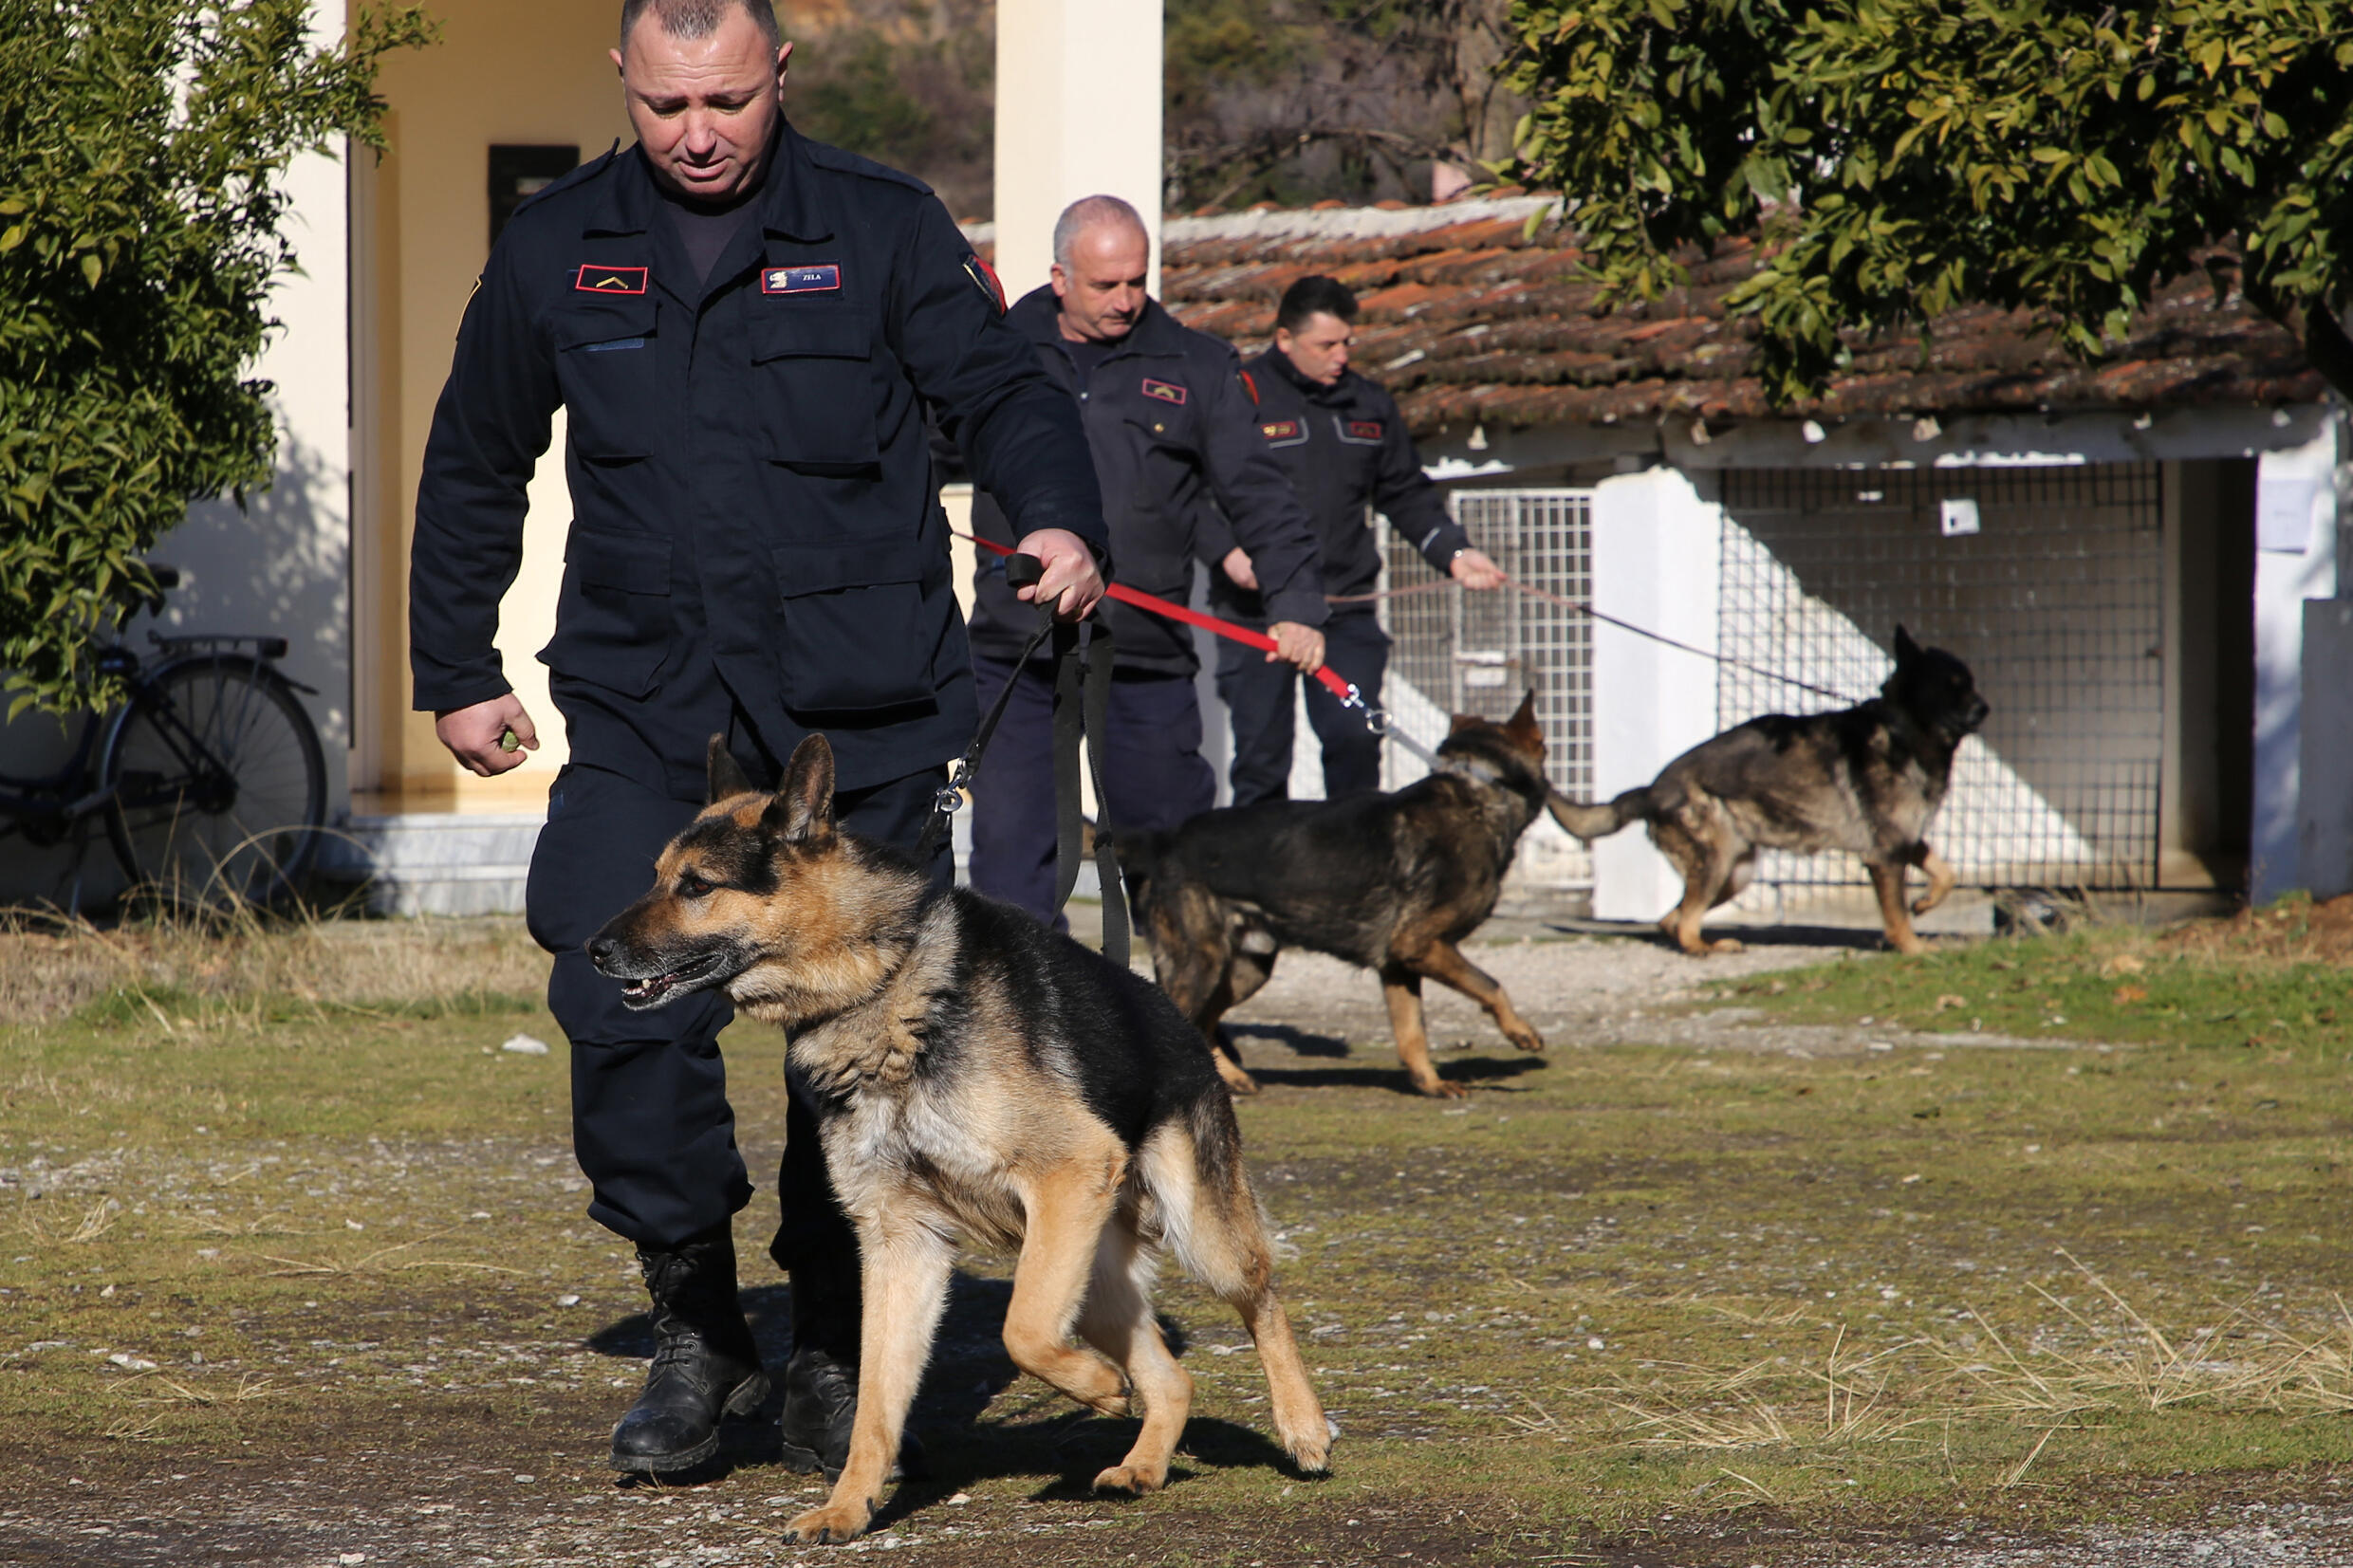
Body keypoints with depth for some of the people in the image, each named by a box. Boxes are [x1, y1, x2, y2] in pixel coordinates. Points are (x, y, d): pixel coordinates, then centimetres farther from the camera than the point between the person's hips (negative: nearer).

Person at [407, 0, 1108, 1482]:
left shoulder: (885, 232, 2)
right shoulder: (558, 250, 8)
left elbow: (1002, 388, 1)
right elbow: (474, 470, 20)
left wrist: (1062, 519, -20)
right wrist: (457, 673, 18)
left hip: (861, 719, -1)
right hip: (645, 716, 1)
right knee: (627, 1013, -15)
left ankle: (835, 1357, 18)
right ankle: (695, 1326, 1)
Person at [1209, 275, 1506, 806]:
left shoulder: (1370, 406, 14)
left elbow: (1408, 496, 20)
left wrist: (1453, 552, 6)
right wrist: (1226, 551, -20)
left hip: (1346, 613, 3)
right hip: (1256, 613, -3)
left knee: (1355, 742, -9)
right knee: (1260, 756, 0)